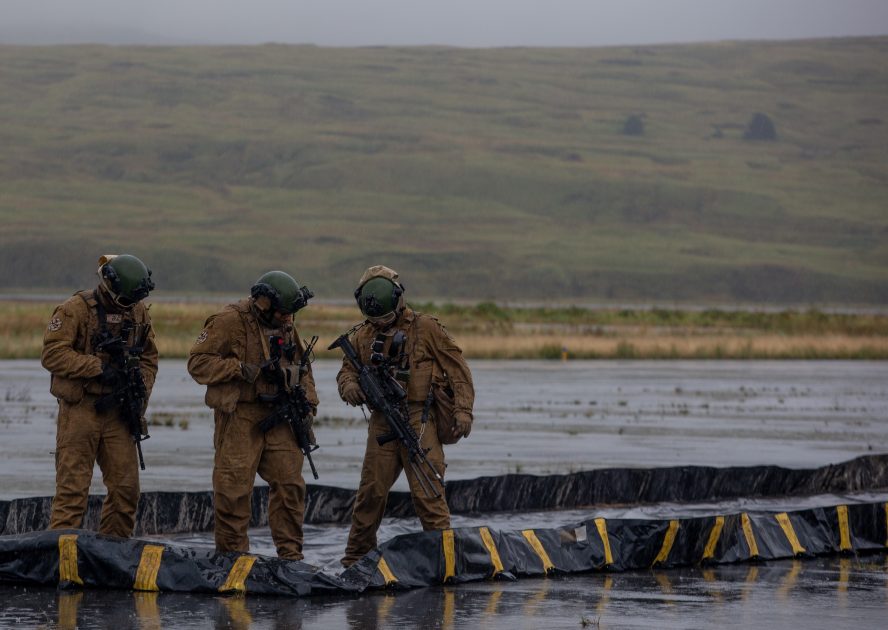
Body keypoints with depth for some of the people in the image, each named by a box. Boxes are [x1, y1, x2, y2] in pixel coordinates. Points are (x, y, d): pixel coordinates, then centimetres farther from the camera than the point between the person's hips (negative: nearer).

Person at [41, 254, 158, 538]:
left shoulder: (139, 312, 9)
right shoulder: (75, 309, -10)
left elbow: (149, 357, 20)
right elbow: (53, 354, -17)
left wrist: (141, 387, 2)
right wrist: (99, 368, -21)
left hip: (118, 412, 6)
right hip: (80, 410, -6)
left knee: (126, 487, 5)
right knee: (73, 488, -7)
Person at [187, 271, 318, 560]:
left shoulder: (285, 325, 13)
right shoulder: (229, 321, -9)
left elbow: (302, 366, 26)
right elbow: (198, 362, -11)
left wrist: (307, 401, 12)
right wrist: (241, 370, -19)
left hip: (278, 417, 6)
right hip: (239, 417, -6)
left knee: (289, 483, 3)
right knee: (234, 489, -5)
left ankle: (291, 555, 11)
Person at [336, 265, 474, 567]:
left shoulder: (425, 327, -1)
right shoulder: (364, 336, 13)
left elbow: (457, 368, -1)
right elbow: (347, 369, 21)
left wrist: (463, 409, -10)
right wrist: (349, 386, -4)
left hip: (420, 420, -4)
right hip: (383, 422, 4)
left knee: (427, 492, -10)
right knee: (370, 492, 4)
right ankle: (355, 560, 14)